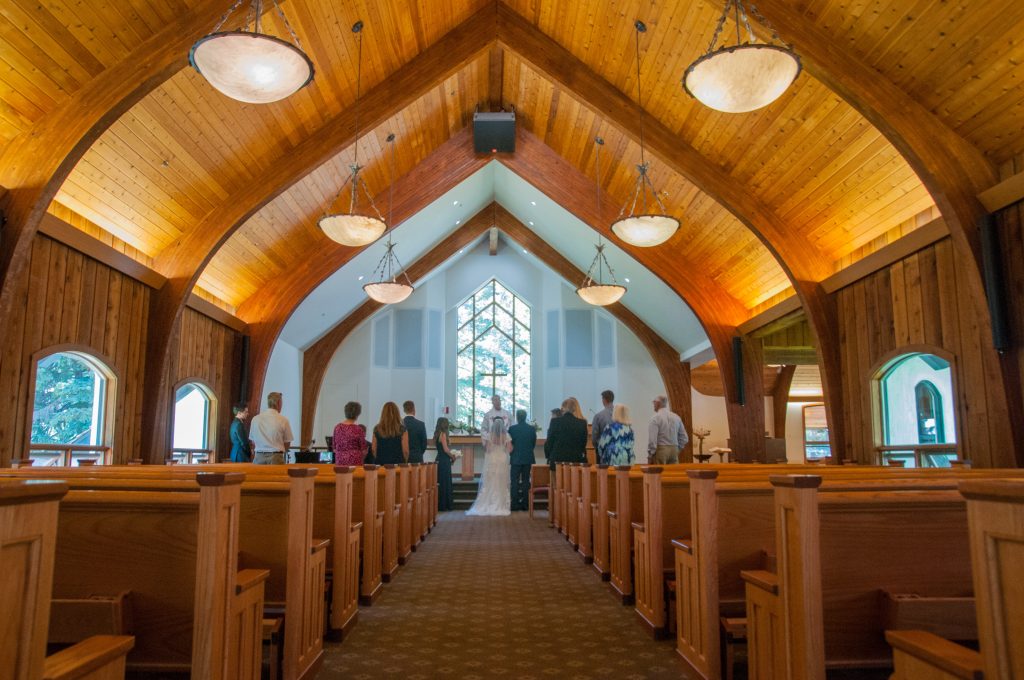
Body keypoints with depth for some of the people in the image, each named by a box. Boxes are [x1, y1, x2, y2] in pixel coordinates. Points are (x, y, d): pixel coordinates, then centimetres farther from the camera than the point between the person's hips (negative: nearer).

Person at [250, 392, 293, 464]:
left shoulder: (255, 419, 3)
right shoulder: (283, 420, -6)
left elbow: (253, 442, 10)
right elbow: (287, 443, 1)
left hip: (259, 457, 3)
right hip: (276, 457, -3)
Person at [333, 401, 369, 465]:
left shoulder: (337, 427, 3)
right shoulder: (358, 429, -10)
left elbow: (334, 448, 11)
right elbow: (363, 450, -4)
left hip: (339, 461, 5)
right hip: (354, 461, -5)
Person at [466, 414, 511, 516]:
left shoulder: (489, 435, -7)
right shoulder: (506, 436, -5)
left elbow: (485, 449, -4)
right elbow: (510, 449, -6)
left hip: (491, 461, 0)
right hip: (502, 461, 0)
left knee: (490, 484, 7)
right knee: (501, 484, 7)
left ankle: (489, 505, 7)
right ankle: (501, 505, 8)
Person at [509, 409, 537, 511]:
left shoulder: (512, 429, -9)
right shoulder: (532, 429, -1)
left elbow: (510, 444, -2)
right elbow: (534, 444, 6)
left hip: (516, 458, -2)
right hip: (528, 458, 2)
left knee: (515, 482, 3)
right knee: (526, 481, 8)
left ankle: (515, 505, 1)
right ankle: (525, 504, 8)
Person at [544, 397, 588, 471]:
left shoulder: (555, 421, -5)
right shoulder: (582, 423, -1)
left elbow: (549, 442, 1)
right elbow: (583, 443, 6)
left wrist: (548, 456, 14)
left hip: (557, 460, -1)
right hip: (576, 460, 1)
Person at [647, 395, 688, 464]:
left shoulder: (656, 418, -8)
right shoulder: (676, 417, 10)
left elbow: (652, 439, -15)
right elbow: (684, 438, 12)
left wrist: (650, 456, -8)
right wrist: (677, 450, 15)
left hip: (660, 450, -6)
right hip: (674, 450, 6)